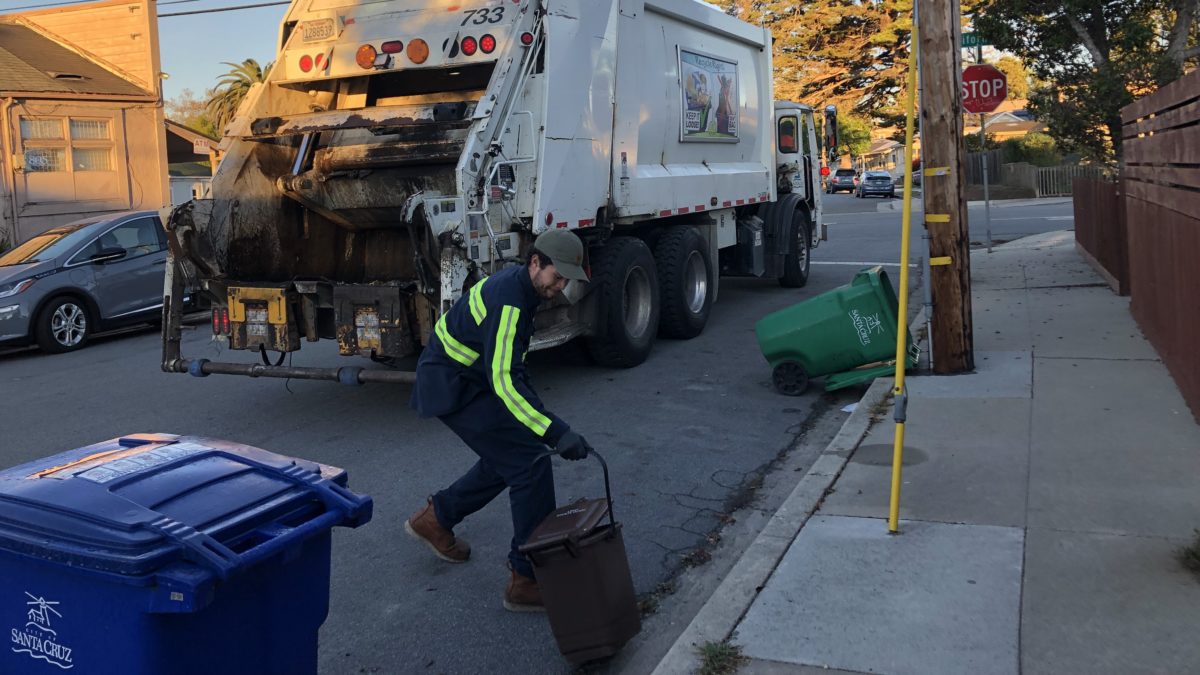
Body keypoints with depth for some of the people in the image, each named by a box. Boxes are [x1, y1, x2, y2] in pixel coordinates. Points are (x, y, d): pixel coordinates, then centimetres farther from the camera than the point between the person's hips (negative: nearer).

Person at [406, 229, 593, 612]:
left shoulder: (517, 284, 5)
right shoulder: (508, 301, -26)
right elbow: (505, 380, -36)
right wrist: (555, 432, -42)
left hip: (466, 381, 10)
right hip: (451, 389, -10)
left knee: (507, 459, 17)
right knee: (531, 461, -13)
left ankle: (436, 518, 33)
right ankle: (528, 579, -7)